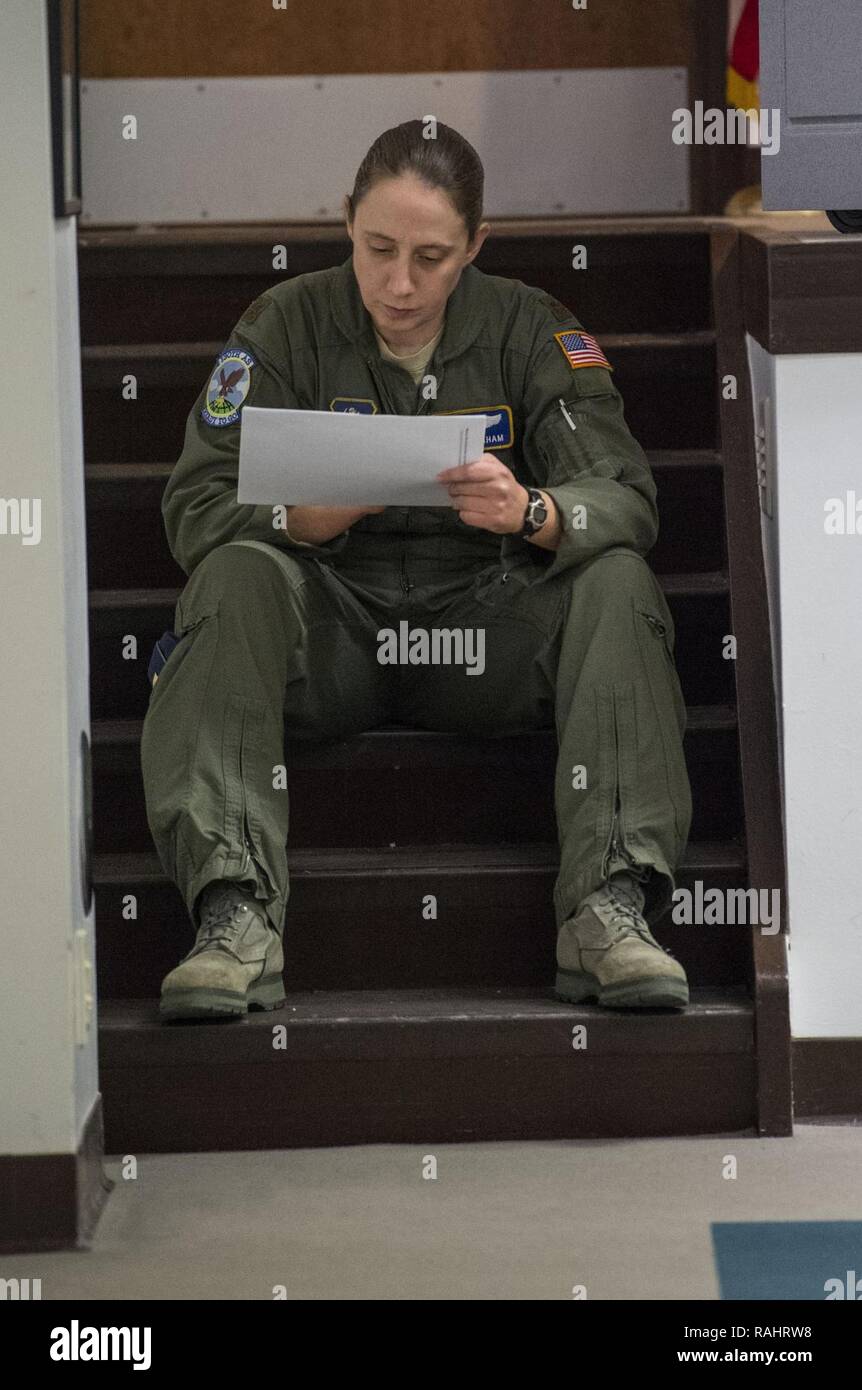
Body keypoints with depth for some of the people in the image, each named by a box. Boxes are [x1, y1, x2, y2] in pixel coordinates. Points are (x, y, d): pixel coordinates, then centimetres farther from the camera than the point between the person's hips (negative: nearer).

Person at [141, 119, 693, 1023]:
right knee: (237, 577, -30)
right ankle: (235, 918, -42)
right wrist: (303, 518, -28)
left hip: (485, 627, 1)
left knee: (616, 581, -25)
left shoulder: (528, 329, 2)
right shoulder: (288, 325, 1)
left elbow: (626, 500, -7)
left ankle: (610, 909, -36)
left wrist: (533, 513, -31)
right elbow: (195, 507, -6)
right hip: (332, 628, 0)